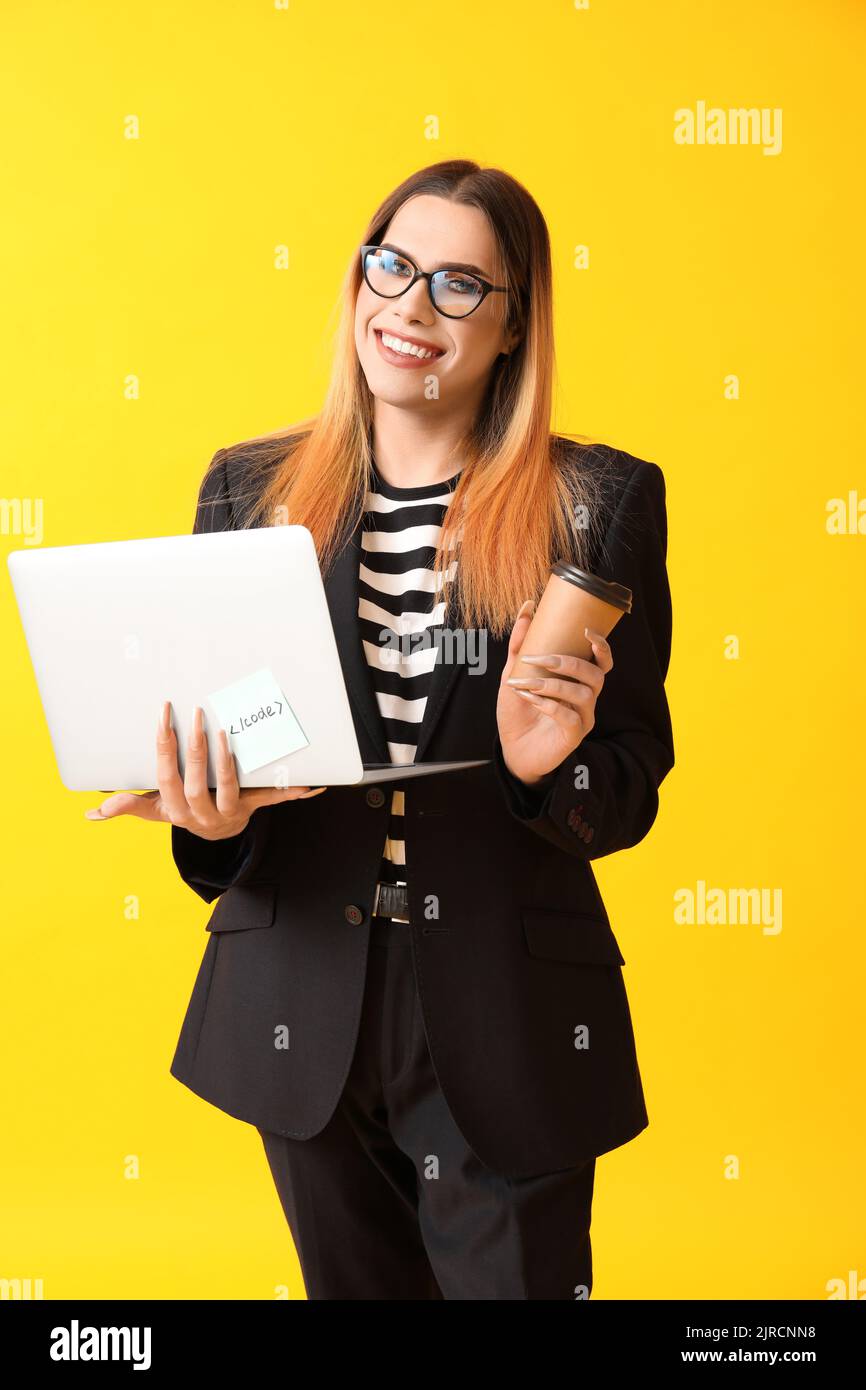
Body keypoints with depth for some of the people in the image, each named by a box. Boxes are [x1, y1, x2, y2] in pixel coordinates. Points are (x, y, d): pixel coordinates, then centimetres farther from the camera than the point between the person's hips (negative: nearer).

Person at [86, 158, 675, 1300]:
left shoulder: (601, 502, -5)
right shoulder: (250, 488, 2)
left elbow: (636, 786, -2)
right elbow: (203, 729, 5)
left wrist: (550, 766, -23)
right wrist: (214, 820, -17)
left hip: (507, 1026, -2)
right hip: (302, 1015, 3)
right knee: (351, 1283, 22)